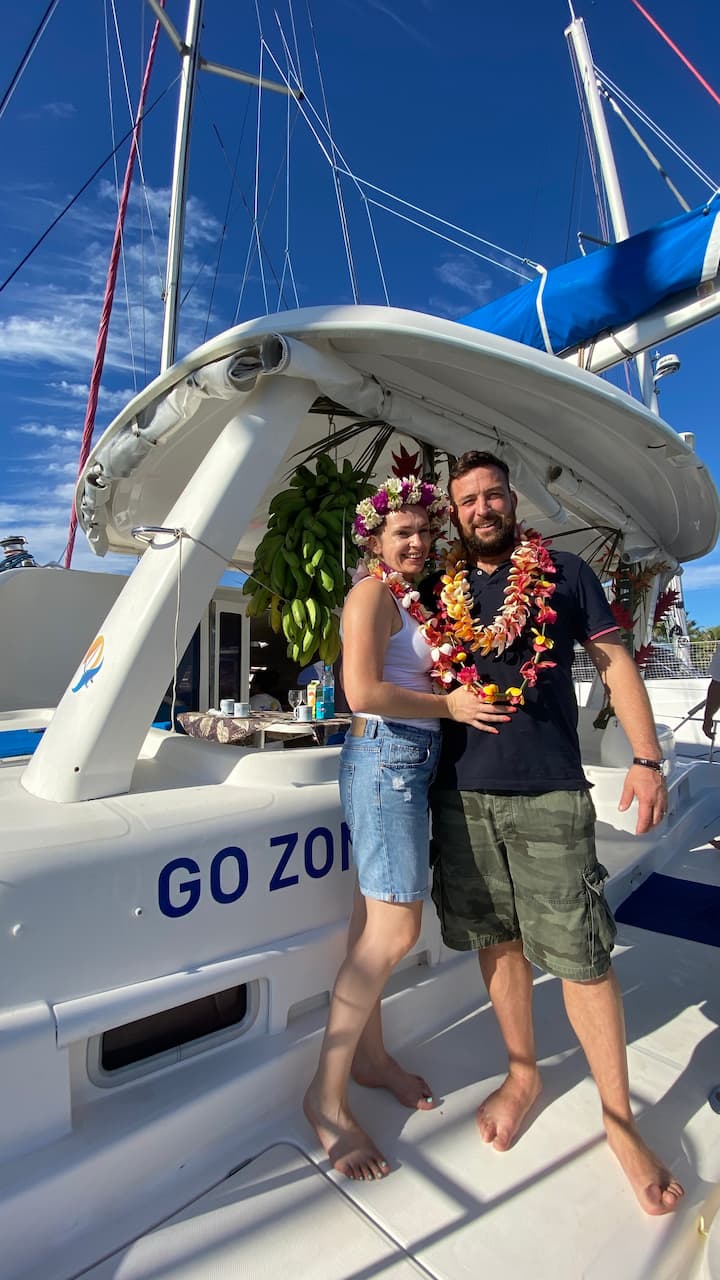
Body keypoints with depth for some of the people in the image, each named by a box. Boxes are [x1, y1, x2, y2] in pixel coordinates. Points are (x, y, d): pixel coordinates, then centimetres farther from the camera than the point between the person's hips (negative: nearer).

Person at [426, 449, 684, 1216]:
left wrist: (646, 758, -3)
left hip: (549, 794, -2)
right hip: (462, 793, 3)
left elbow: (614, 663, 4)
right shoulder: (441, 591, 10)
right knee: (496, 939, 14)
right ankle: (523, 1074, 36)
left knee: (581, 953, 1)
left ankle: (619, 1117, 23)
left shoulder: (564, 574, 4)